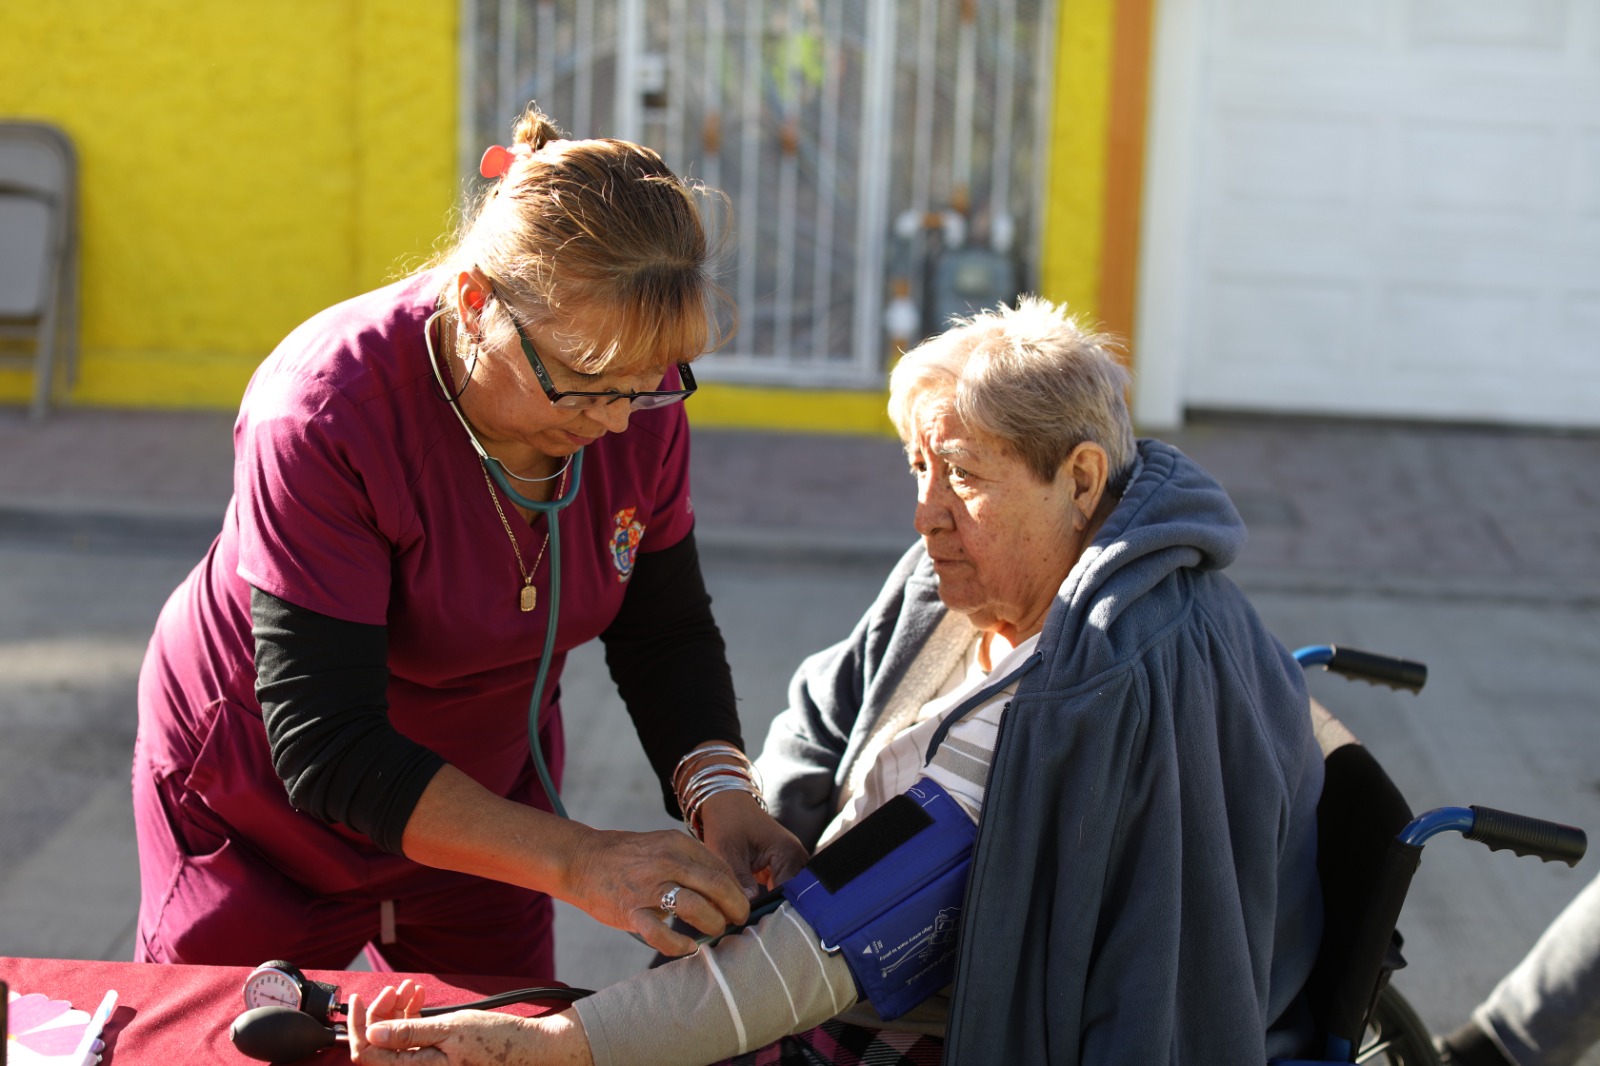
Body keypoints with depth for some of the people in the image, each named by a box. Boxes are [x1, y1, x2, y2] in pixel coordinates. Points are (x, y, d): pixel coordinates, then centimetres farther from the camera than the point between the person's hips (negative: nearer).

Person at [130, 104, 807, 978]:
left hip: (481, 793, 4)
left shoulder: (637, 402, -19)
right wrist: (576, 861, -45)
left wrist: (718, 786, -24)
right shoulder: (326, 412, -34)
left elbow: (665, 629, -4)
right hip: (261, 800, -4)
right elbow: (325, 749, -37)